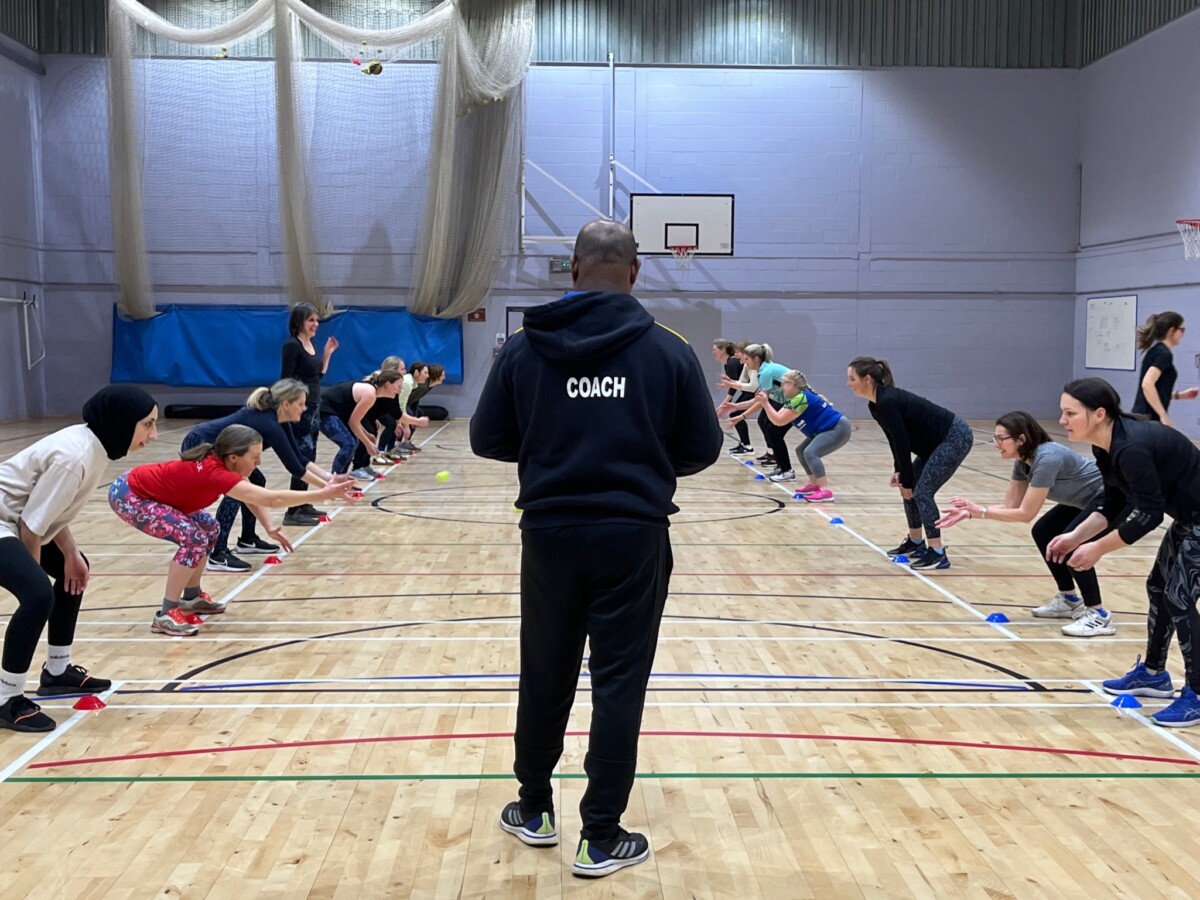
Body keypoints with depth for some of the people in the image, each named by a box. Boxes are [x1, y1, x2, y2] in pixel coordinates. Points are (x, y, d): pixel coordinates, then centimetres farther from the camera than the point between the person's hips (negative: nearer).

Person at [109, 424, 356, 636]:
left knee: (209, 528, 11)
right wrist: (323, 494, -38)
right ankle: (166, 615, -13)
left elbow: (254, 499, 4)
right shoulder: (215, 472, -33)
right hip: (128, 496, -10)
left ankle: (191, 597, 22)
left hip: (145, 490, 10)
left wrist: (270, 528, -12)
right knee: (194, 538, -20)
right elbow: (271, 499, -39)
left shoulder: (219, 462, -7)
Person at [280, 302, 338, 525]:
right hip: (300, 409, -9)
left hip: (314, 407, 9)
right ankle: (293, 512, -9)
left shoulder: (310, 344, 12)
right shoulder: (292, 345, -14)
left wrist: (327, 354, 12)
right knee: (303, 459, -11)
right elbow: (285, 380, -18)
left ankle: (303, 505, 23)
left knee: (309, 458, 14)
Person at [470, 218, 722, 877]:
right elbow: (702, 450, -1)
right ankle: (602, 839, 13)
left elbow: (488, 440, 3)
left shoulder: (524, 348, -2)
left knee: (544, 676, 16)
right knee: (619, 684, 6)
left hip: (549, 534, 2)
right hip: (634, 538, -1)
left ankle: (534, 811, 33)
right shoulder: (668, 351, -5)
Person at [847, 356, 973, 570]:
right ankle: (915, 543, 23)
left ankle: (937, 554, -9)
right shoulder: (876, 404, 4)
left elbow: (902, 443, -21)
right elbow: (895, 440, 13)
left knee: (922, 491, -11)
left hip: (956, 437, -10)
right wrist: (899, 472, 6)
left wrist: (907, 481, -13)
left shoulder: (887, 402, -24)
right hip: (940, 441, 10)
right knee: (910, 489, 11)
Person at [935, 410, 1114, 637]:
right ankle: (1069, 600, 22)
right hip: (1086, 499, 10)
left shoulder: (1047, 458, -31)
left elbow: (1025, 513, -28)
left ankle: (1099, 616, -15)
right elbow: (1010, 505, 0)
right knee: (1043, 533, 10)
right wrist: (968, 513, -9)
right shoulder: (1023, 461, -3)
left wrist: (981, 511, -24)